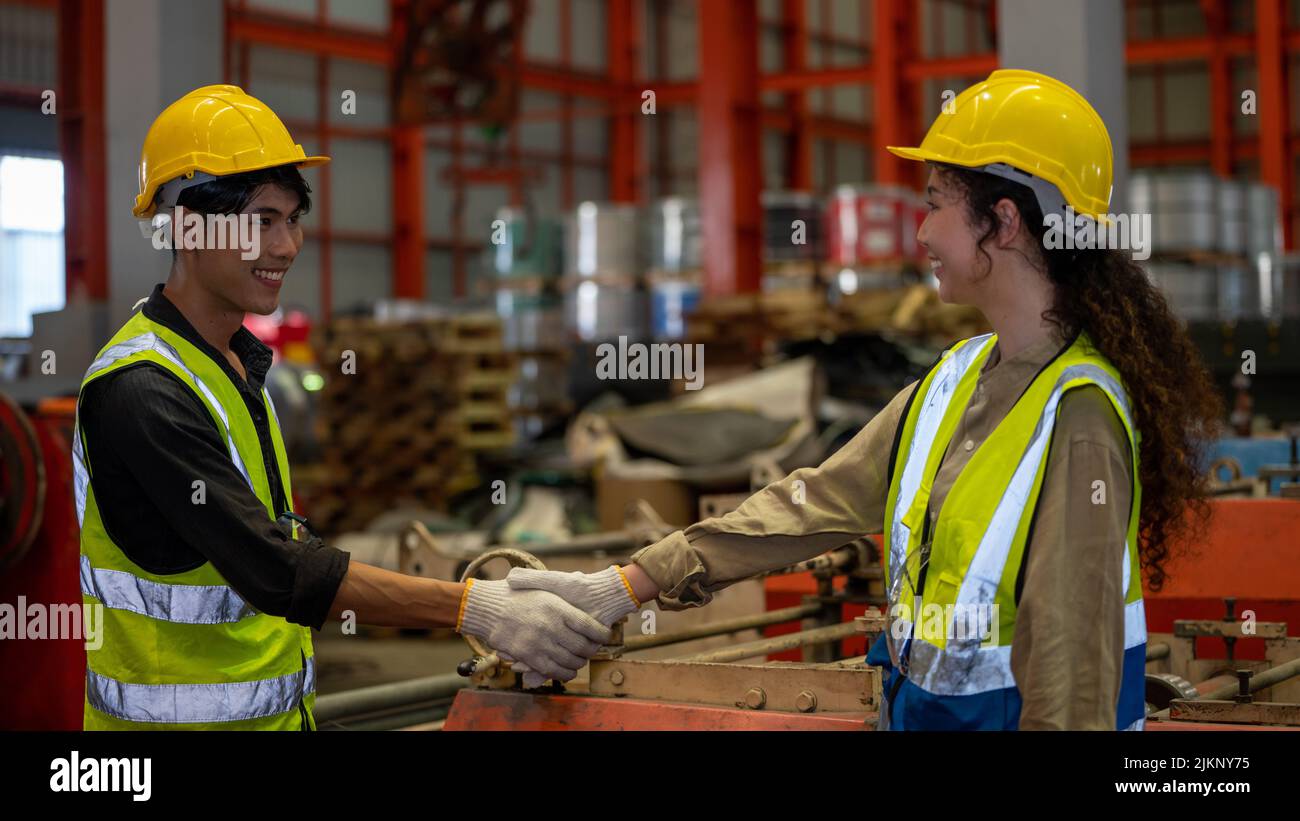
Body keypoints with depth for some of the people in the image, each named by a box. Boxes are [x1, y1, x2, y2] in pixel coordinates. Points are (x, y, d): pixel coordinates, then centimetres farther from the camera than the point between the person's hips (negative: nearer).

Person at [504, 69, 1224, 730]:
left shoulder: (1078, 417, -21)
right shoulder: (956, 378, 4)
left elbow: (1069, 650, -21)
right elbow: (820, 500, 5)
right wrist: (627, 585, 3)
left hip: (1003, 712, -7)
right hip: (920, 703, 7)